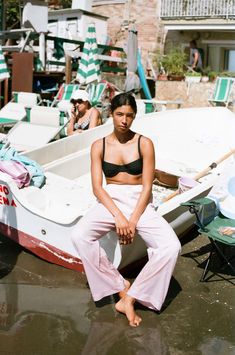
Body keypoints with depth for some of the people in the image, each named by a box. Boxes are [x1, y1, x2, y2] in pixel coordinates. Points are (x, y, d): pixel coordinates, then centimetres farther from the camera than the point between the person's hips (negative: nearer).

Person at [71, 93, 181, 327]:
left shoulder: (144, 144, -1)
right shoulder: (99, 146, 3)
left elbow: (147, 186, -4)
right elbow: (97, 187, -3)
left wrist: (133, 220, -16)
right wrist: (118, 215, -18)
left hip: (139, 203, -1)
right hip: (109, 202, 1)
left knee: (171, 247, -26)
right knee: (79, 236, -29)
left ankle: (130, 297, -13)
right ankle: (121, 287, -13)